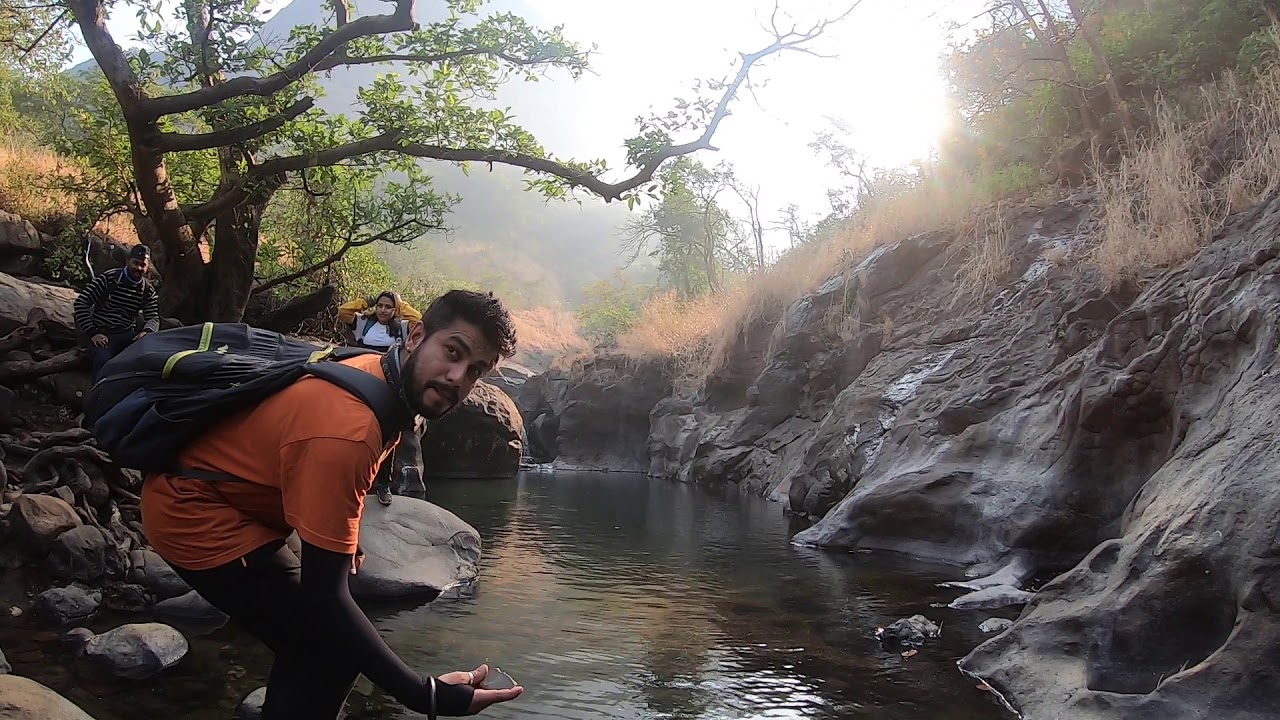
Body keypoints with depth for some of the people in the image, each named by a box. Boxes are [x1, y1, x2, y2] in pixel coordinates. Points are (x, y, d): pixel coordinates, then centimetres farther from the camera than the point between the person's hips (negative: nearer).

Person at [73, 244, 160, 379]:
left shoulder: (148, 291, 9)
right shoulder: (108, 278, -2)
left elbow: (153, 318, 3)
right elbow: (80, 303, -6)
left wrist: (146, 332, -24)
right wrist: (92, 333, -16)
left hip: (127, 335, 3)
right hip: (101, 334, -3)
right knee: (102, 361, -34)